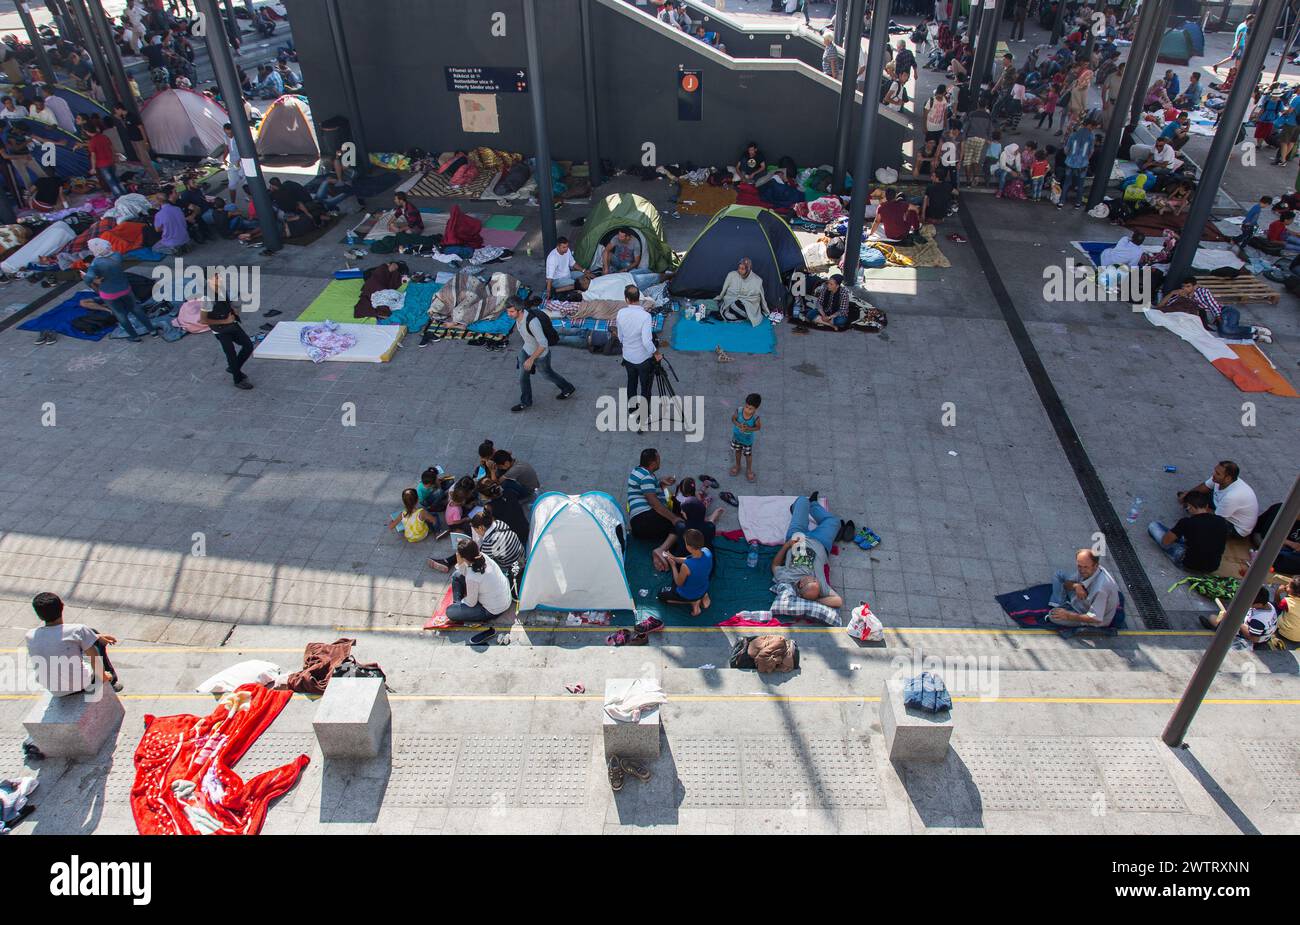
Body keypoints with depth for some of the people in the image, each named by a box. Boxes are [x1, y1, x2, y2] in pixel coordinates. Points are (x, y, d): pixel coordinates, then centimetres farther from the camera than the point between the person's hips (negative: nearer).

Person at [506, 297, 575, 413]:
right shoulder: (517, 313, -17)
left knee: (547, 373, 21)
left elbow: (543, 344, -35)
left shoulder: (532, 322, -42)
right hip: (527, 349, 6)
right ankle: (525, 402, 36)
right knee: (523, 376, 13)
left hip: (540, 353, -6)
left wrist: (531, 359, -30)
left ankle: (568, 388, 47)